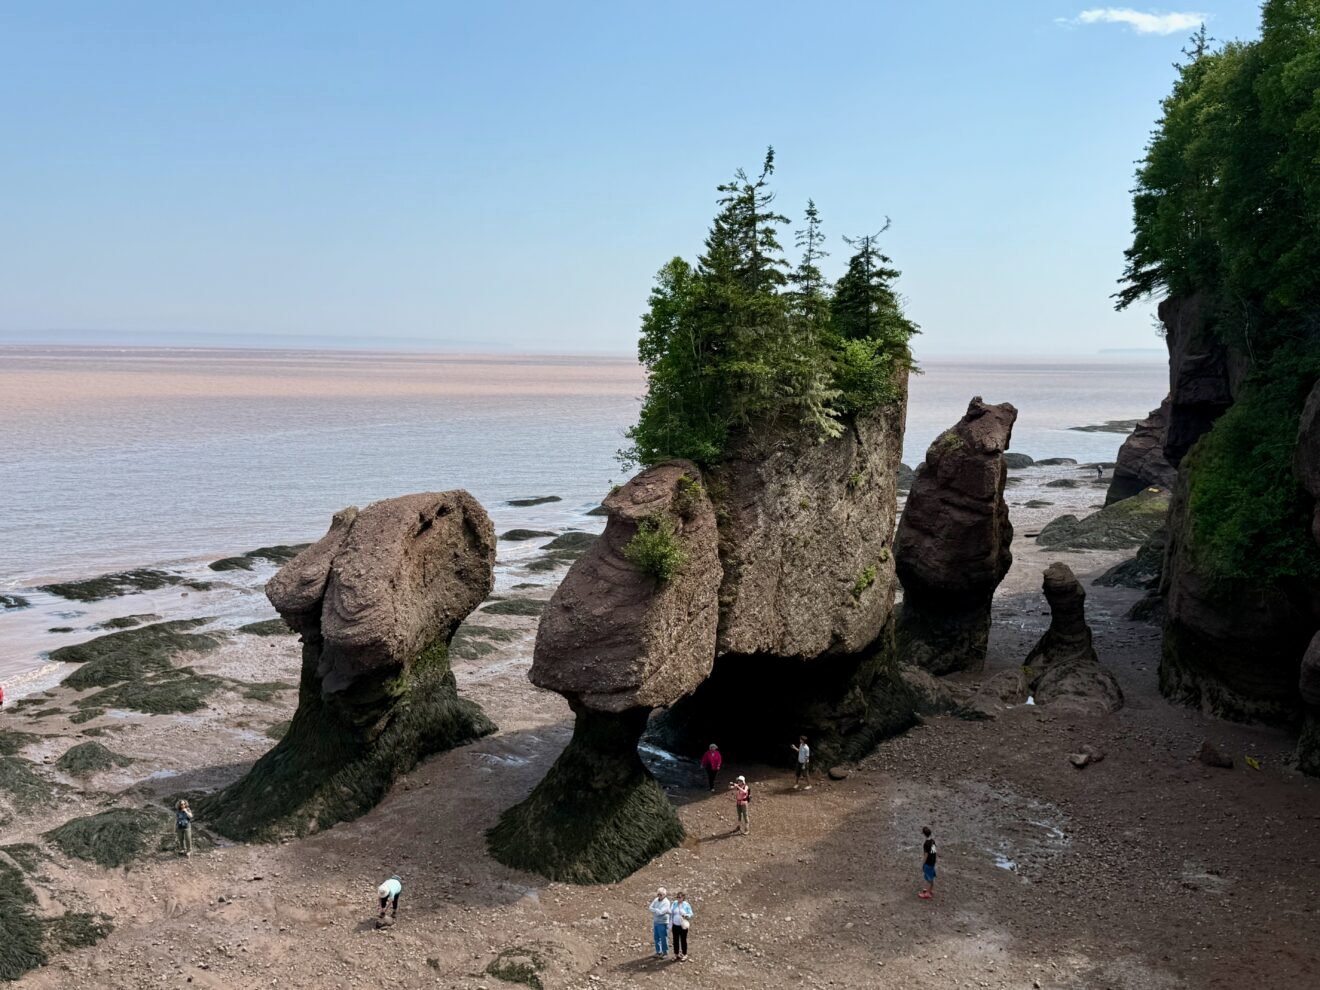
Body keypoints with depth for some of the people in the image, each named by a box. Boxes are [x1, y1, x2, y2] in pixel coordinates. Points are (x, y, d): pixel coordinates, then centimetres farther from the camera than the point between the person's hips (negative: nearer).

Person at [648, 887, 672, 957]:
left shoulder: (666, 903, -17)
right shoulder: (656, 900, 3)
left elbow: (660, 912, -24)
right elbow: (651, 908, -5)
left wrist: (654, 910, -10)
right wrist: (657, 910, -18)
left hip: (663, 923, -6)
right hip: (655, 922, 6)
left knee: (663, 938, 3)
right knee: (657, 938, 13)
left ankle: (665, 953, 17)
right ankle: (658, 951, 27)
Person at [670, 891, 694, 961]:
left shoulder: (686, 905, -7)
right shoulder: (674, 904, 1)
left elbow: (691, 914, -2)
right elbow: (671, 914, 6)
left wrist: (686, 915, -24)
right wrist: (670, 925, 5)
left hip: (683, 926, -3)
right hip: (675, 925, 3)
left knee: (683, 940, 4)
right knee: (675, 940, 7)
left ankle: (684, 955, 16)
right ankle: (676, 954, 22)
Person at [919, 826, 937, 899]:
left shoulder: (926, 844, -26)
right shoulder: (933, 841, -4)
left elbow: (926, 855, -21)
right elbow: (935, 851, 7)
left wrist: (922, 865, -12)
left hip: (928, 863, -7)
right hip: (933, 862, 7)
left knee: (928, 878, 6)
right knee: (931, 877, 22)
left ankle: (928, 894, 18)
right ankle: (931, 890, 37)